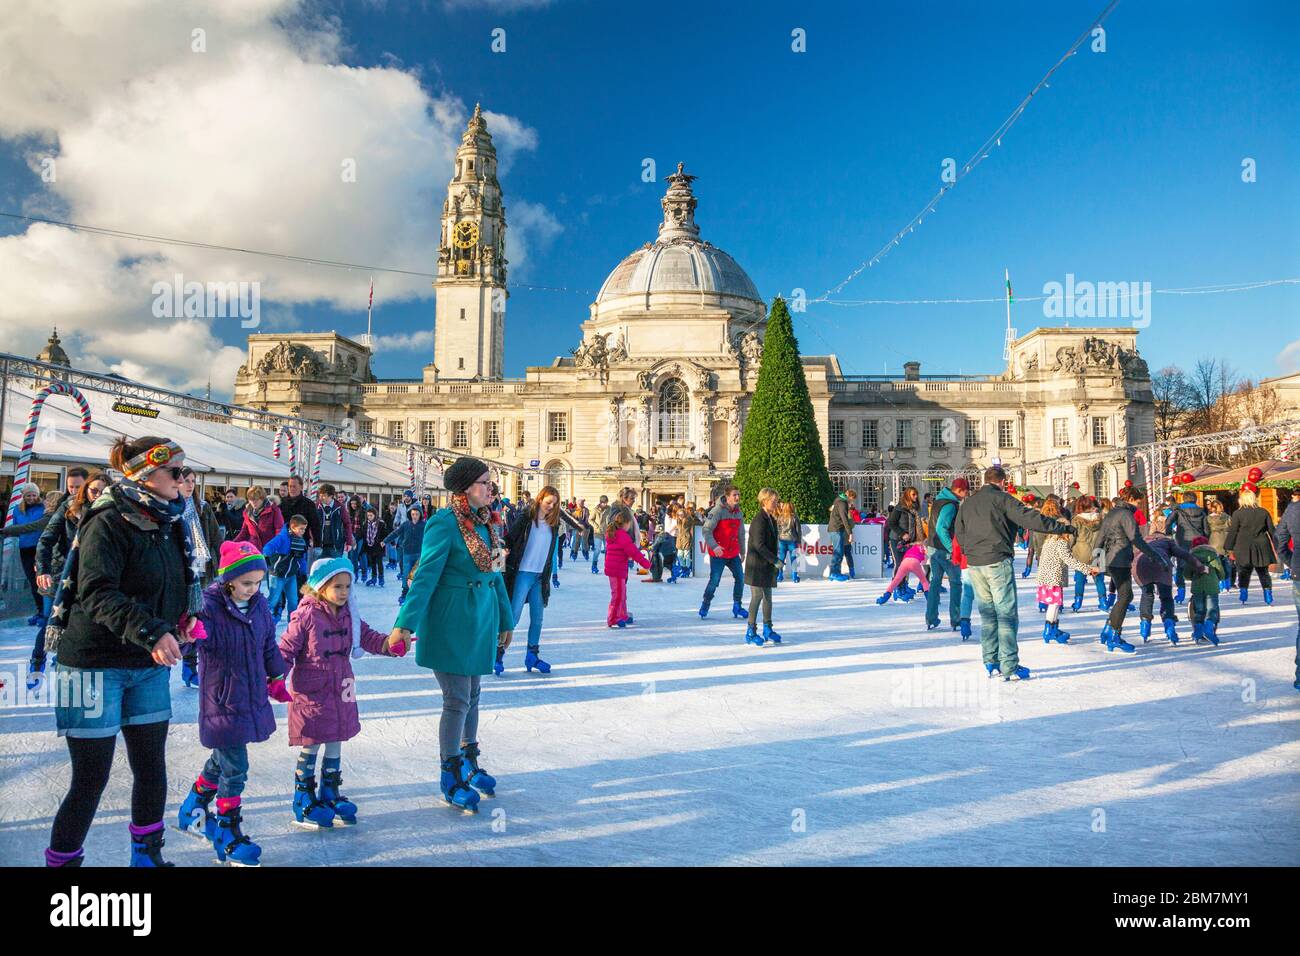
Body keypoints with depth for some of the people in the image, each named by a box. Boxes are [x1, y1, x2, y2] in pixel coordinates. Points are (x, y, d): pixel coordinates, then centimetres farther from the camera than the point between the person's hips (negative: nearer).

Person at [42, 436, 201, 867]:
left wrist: (187, 615, 5)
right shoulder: (108, 521, -16)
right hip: (96, 663, -7)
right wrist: (152, 632, -38)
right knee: (91, 779, 0)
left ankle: (147, 853, 30)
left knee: (152, 767, 13)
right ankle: (61, 861, 20)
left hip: (148, 664, 7)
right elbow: (97, 592, -28)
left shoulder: (169, 522, 7)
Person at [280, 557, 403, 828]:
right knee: (311, 746, 3)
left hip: (340, 691, 6)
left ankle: (330, 794, 29)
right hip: (311, 693, -6)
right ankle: (303, 800, 18)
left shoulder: (348, 615, 3)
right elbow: (286, 649, -13)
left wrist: (390, 644, -12)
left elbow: (367, 637, 6)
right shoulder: (306, 616, -16)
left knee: (335, 744, 15)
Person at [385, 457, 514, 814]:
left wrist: (505, 620, 20)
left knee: (472, 694, 18)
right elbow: (426, 574, -21)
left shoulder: (487, 521, 7)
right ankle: (450, 778, 15)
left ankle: (469, 762, 34)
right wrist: (406, 623, -26)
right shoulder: (444, 523, -16)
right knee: (457, 700, 0)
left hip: (481, 618, 7)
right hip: (452, 621, -7)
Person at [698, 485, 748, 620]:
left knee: (740, 578, 5)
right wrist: (714, 546, -30)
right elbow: (706, 530, -19)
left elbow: (741, 534, 18)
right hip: (718, 553, -7)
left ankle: (737, 606, 19)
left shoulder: (738, 512, 8)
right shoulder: (718, 511, -14)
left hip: (733, 553, 7)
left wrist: (742, 551, 20)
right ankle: (705, 606, 10)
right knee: (714, 580, -7)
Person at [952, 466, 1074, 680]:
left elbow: (958, 532, 18)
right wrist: (1062, 528, -9)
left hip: (974, 565, 6)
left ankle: (991, 663, 16)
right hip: (997, 562, -6)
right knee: (1007, 614, -2)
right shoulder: (1002, 498, -4)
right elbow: (1029, 518, -12)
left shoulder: (967, 503, 14)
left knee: (987, 613, 14)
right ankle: (1009, 667, -3)